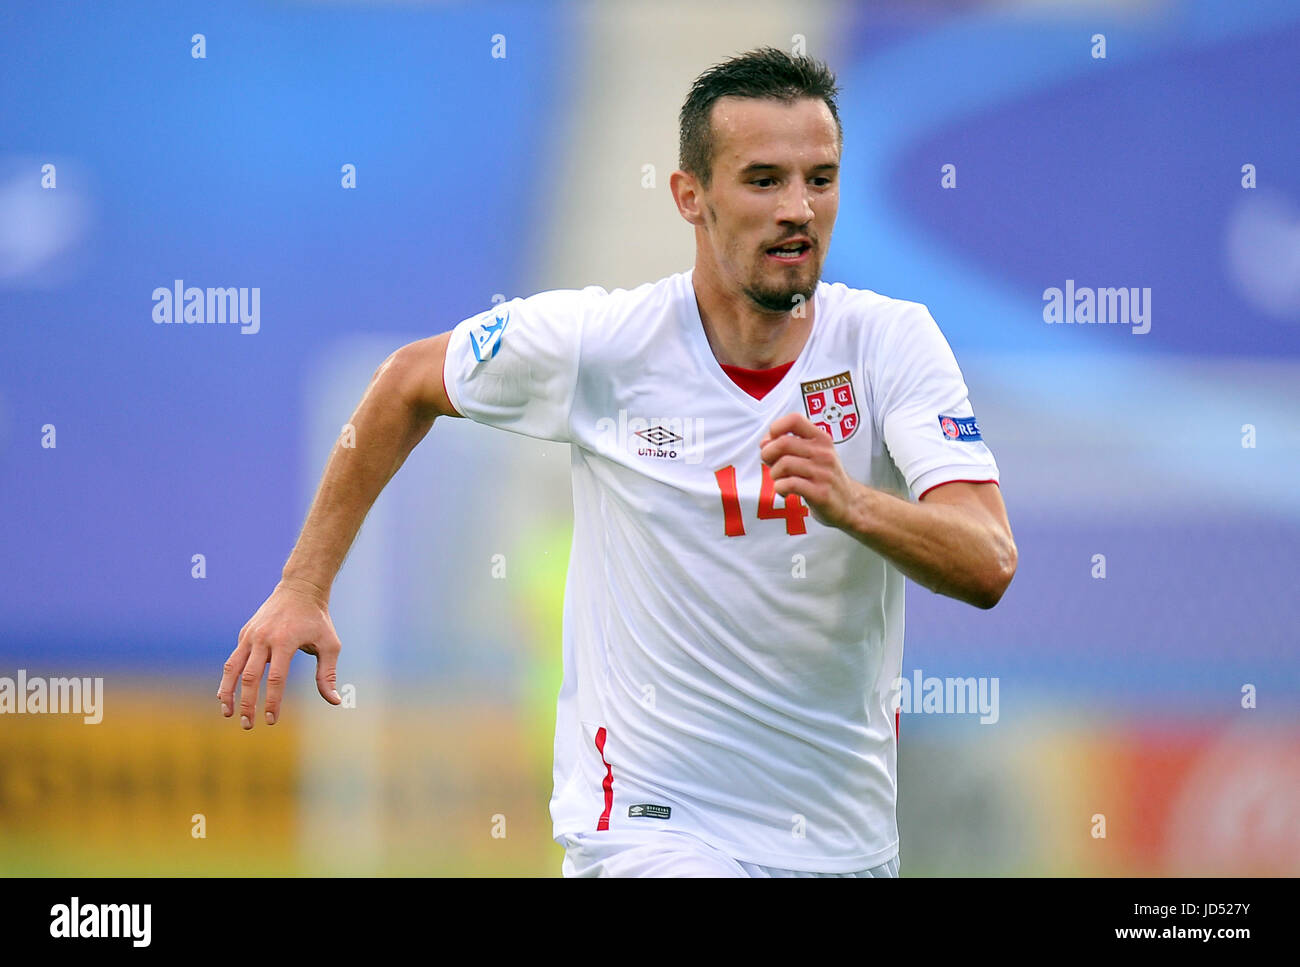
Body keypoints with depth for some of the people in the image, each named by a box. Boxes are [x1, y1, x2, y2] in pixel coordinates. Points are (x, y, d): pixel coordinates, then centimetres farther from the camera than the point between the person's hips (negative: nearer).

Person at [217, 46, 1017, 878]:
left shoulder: (893, 341, -8)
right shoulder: (594, 340, -8)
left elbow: (988, 568, -21)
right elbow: (410, 383, 11)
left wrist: (848, 502, -40)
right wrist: (304, 589, 10)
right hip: (650, 830, -3)